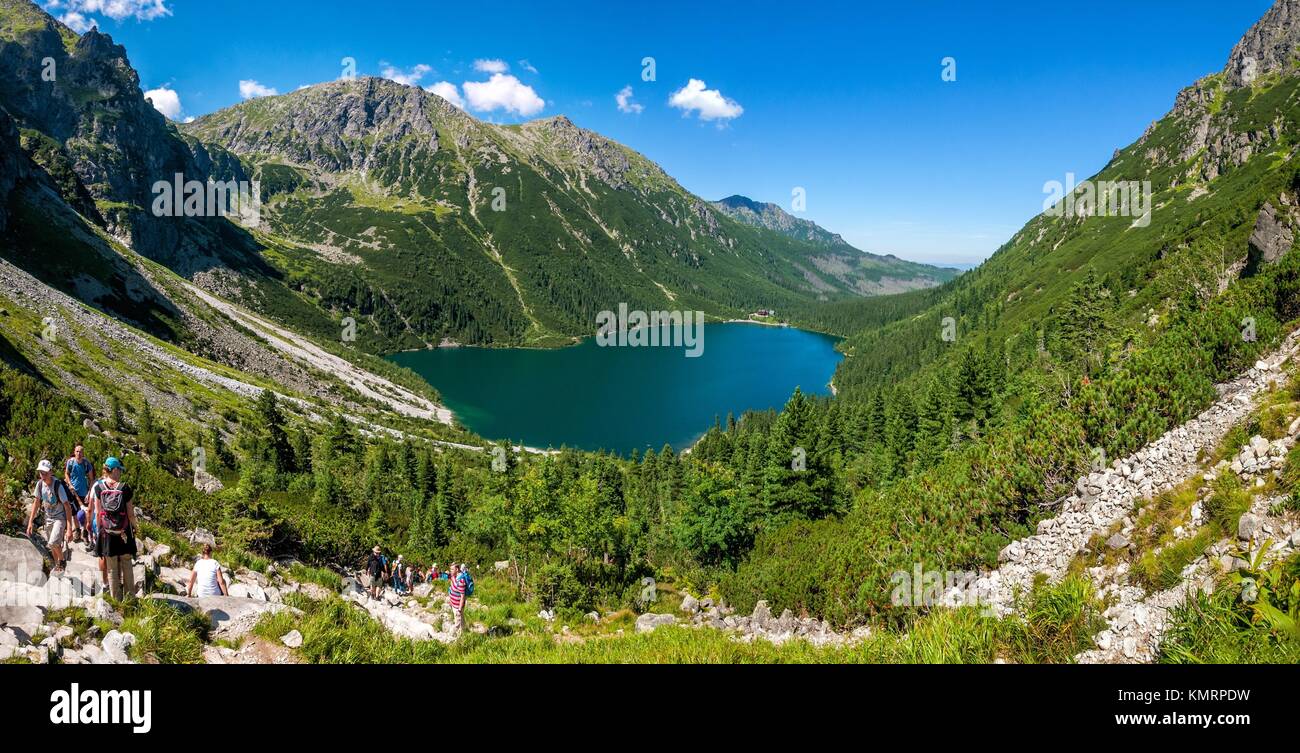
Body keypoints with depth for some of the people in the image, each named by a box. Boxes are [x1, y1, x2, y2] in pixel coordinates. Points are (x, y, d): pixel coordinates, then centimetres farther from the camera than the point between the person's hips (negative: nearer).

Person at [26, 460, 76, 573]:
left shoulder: (58, 485, -24)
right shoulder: (40, 484, -8)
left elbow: (68, 507, -23)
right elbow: (36, 503, 4)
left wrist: (69, 529, -26)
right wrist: (30, 522, 0)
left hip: (60, 518, -5)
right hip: (48, 518, 6)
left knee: (53, 543, -22)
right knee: (52, 546, 13)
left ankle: (62, 560, 5)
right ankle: (57, 565, 34)